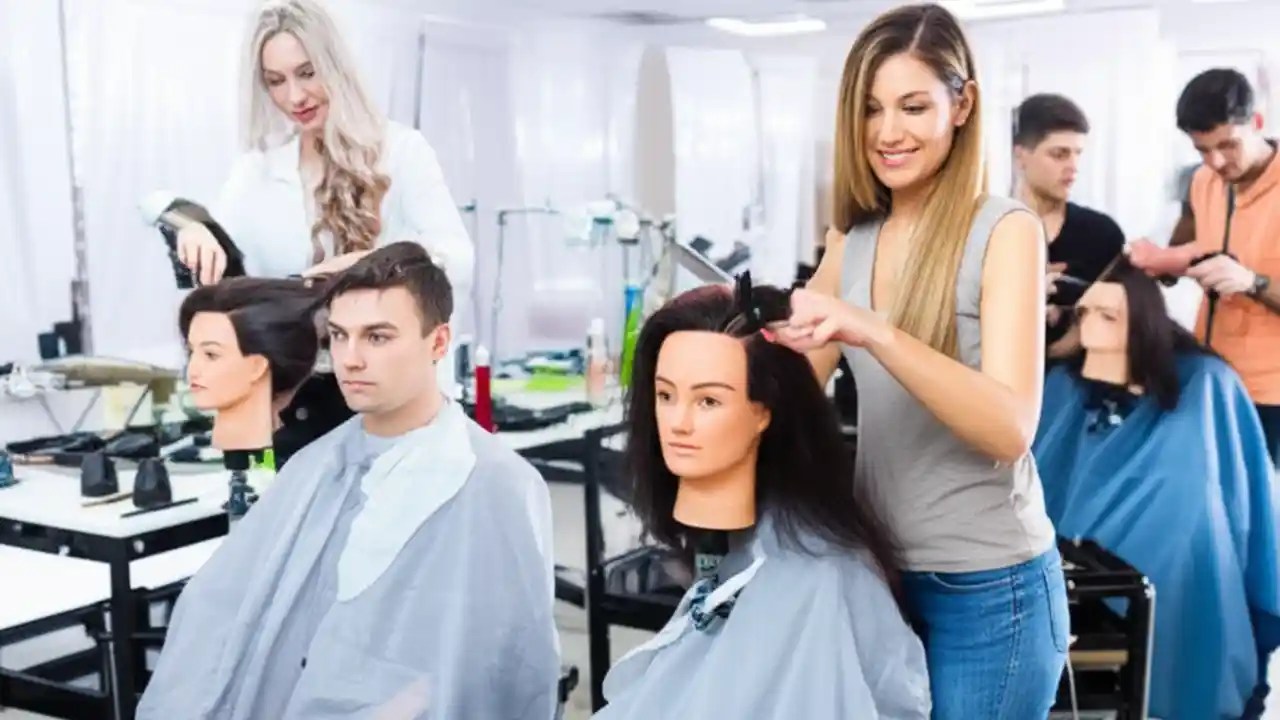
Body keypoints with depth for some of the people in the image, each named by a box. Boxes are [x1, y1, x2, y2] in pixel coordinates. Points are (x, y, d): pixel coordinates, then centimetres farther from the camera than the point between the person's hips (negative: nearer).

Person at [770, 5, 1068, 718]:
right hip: (876, 569, 5)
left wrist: (873, 332, -34)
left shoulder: (1005, 231, -12)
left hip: (987, 590, -5)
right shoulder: (854, 243, 5)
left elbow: (1011, 428, -23)